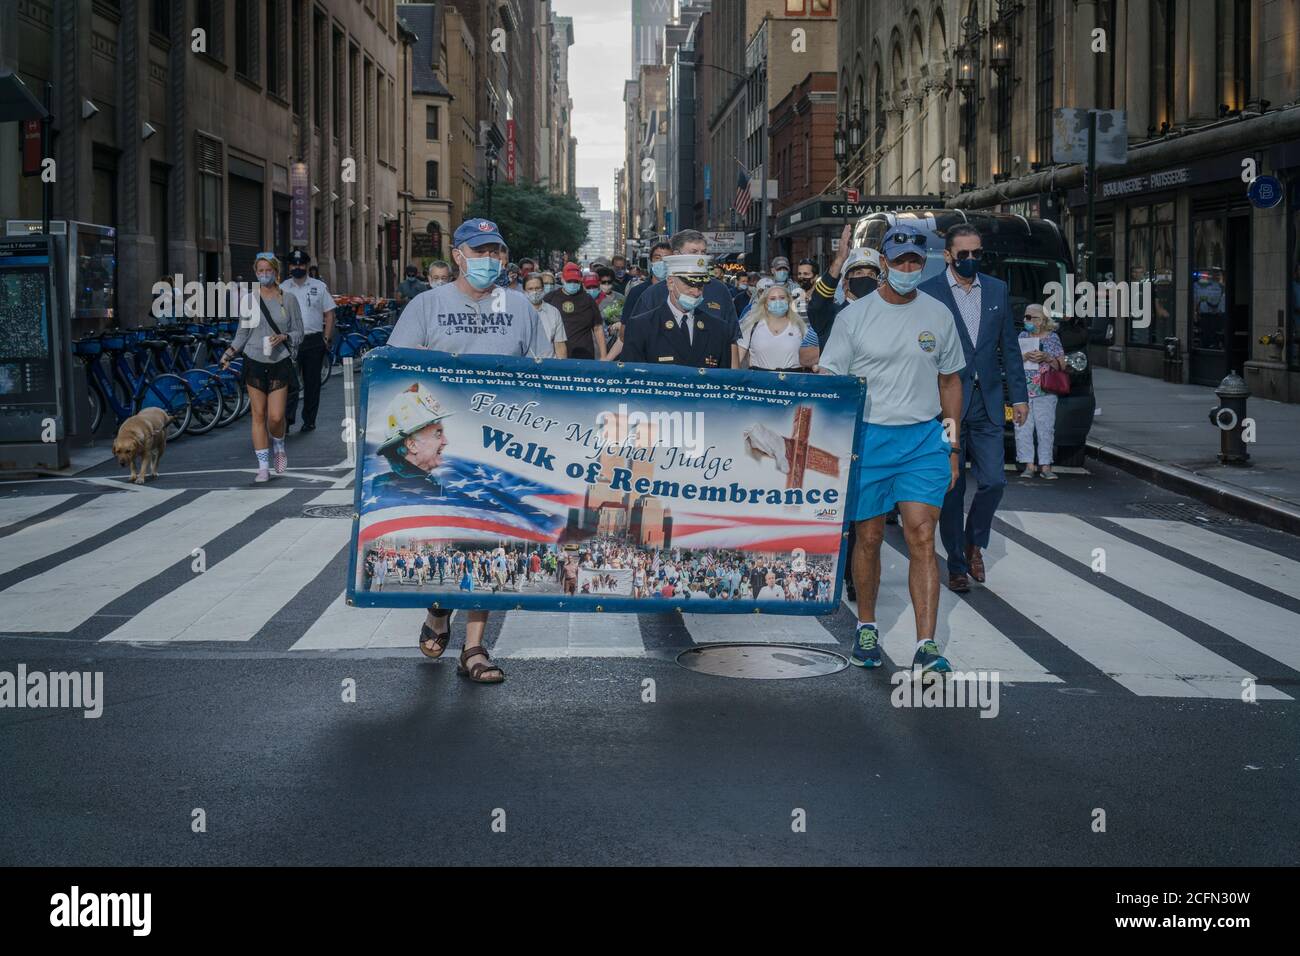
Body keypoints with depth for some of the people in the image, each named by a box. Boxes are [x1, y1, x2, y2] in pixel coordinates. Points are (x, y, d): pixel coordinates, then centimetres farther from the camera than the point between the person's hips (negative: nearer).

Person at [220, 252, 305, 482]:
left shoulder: (288, 300, 2)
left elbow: (298, 333, 5)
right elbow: (243, 333, 9)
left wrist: (283, 337, -14)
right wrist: (230, 352, -5)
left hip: (279, 364, -1)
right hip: (255, 363, 1)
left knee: (276, 417, -7)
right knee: (258, 415, 0)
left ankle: (279, 447, 26)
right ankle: (263, 467, 7)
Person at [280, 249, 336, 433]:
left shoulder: (319, 287, 7)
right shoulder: (283, 289, 7)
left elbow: (329, 314, 8)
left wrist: (327, 338, 0)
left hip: (314, 340, 1)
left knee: (312, 383, 5)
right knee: (289, 381, -8)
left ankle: (309, 420, 13)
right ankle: (287, 419, -10)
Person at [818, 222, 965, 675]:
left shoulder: (938, 315, 7)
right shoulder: (855, 315, 1)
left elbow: (950, 381, 14)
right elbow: (830, 382, 2)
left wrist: (952, 447, 10)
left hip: (924, 438, 1)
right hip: (868, 436, -1)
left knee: (922, 536, -9)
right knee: (869, 537, 6)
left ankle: (927, 646, -11)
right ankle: (866, 628, 25)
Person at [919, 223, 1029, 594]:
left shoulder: (997, 290, 9)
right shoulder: (928, 293, -5)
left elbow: (1009, 346, 13)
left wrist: (1019, 395, 9)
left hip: (987, 405, 3)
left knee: (993, 481, -3)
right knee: (951, 488, 3)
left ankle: (973, 543, 22)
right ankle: (956, 564, 14)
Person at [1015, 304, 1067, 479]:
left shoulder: (1052, 338, 7)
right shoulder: (1023, 337, 12)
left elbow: (1062, 366, 6)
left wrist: (1046, 358, -10)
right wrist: (1025, 357, -12)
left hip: (1045, 393, -2)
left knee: (1045, 429, -4)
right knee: (1023, 429, -5)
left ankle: (1045, 465, 0)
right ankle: (1028, 465, -1)